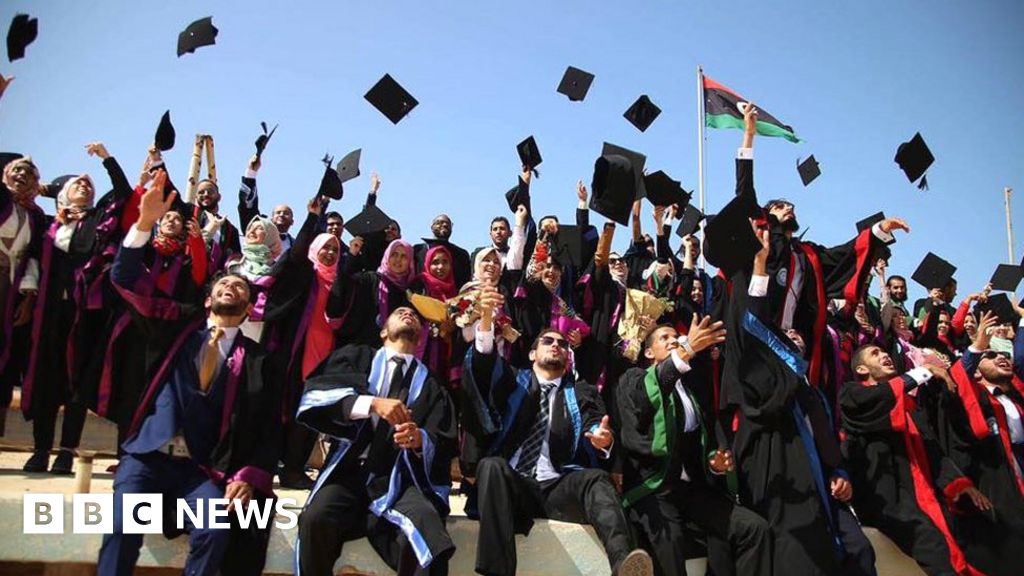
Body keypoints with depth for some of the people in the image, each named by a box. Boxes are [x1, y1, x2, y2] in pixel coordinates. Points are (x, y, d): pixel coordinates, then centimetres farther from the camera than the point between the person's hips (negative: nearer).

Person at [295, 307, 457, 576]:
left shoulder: (430, 384, 17)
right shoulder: (355, 357, 15)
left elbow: (444, 445, 8)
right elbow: (313, 396, -2)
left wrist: (420, 440, -16)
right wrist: (372, 403, -16)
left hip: (401, 479, 0)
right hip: (349, 470, 1)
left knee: (427, 534, -32)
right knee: (315, 519, -30)